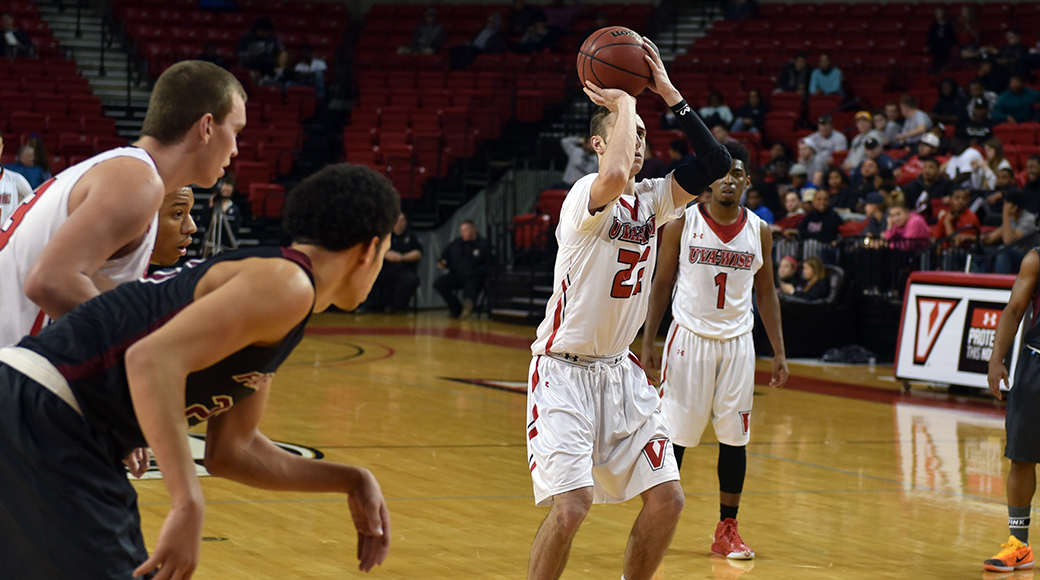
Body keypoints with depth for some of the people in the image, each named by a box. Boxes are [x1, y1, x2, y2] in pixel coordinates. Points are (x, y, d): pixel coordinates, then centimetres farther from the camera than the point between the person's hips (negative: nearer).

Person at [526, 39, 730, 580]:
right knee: (571, 506, -19)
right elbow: (615, 177, -40)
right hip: (565, 372, -7)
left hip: (620, 370, 7)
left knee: (667, 499, 2)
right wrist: (624, 101, -25)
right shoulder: (586, 195, -16)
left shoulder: (651, 200, 5)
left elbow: (716, 164, -6)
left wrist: (668, 93, -8)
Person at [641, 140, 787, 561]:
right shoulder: (682, 224, -4)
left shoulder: (759, 232, 2)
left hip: (737, 343, 2)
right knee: (675, 436, 0)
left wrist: (779, 353, 6)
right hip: (689, 338, -2)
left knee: (734, 438, 4)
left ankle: (727, 530, 13)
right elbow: (662, 284, 1)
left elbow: (766, 292, 10)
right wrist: (648, 342, -4)